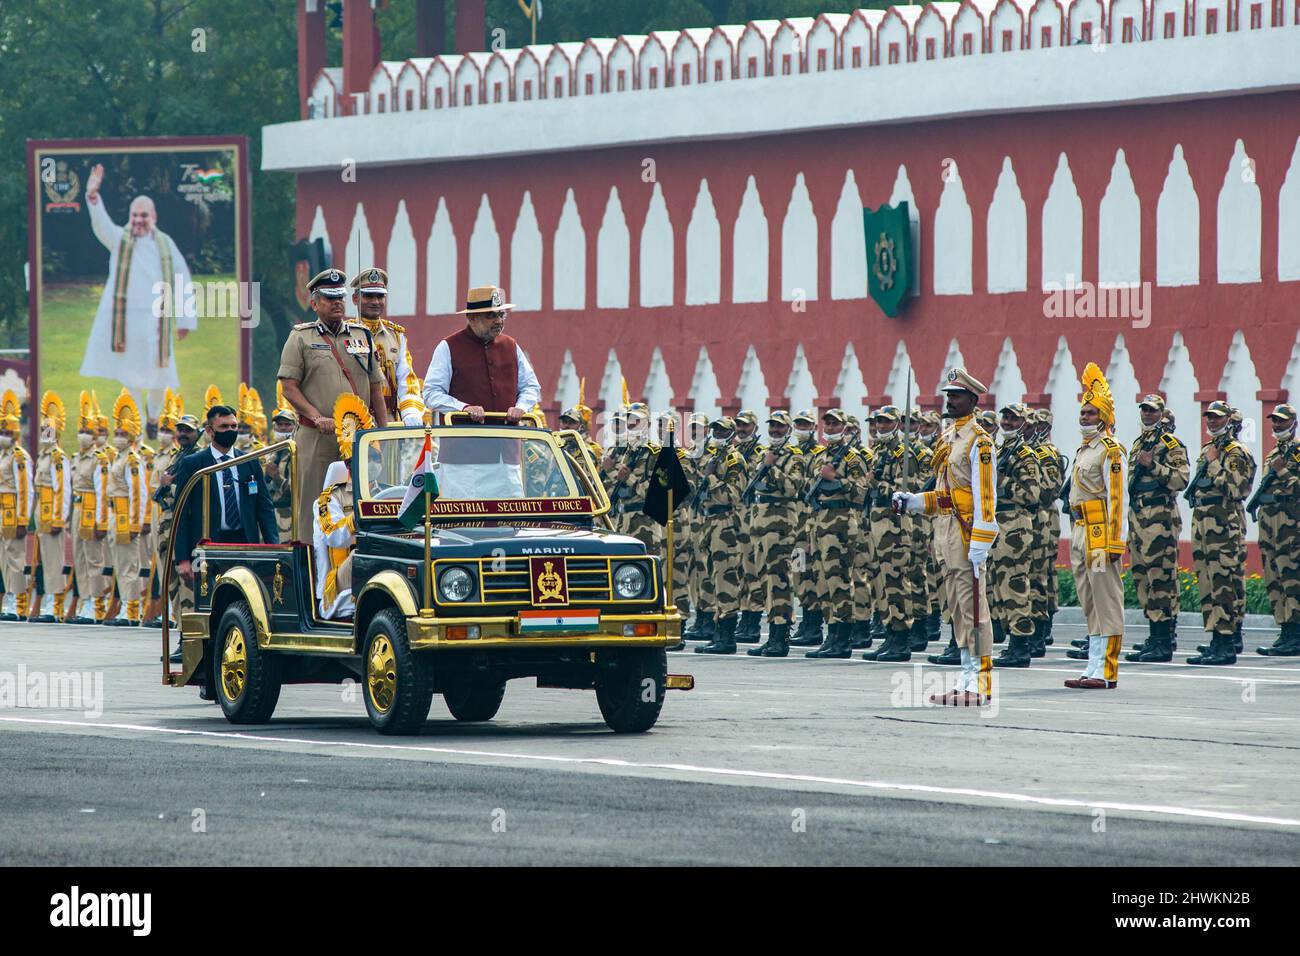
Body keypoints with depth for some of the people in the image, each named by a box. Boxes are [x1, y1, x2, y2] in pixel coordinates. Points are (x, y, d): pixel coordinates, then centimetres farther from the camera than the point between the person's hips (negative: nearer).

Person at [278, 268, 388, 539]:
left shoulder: (362, 336, 16)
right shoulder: (301, 338, 5)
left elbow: (376, 389, 17)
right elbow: (289, 387, -2)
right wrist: (318, 418, -15)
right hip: (316, 436, -3)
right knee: (313, 506, -4)